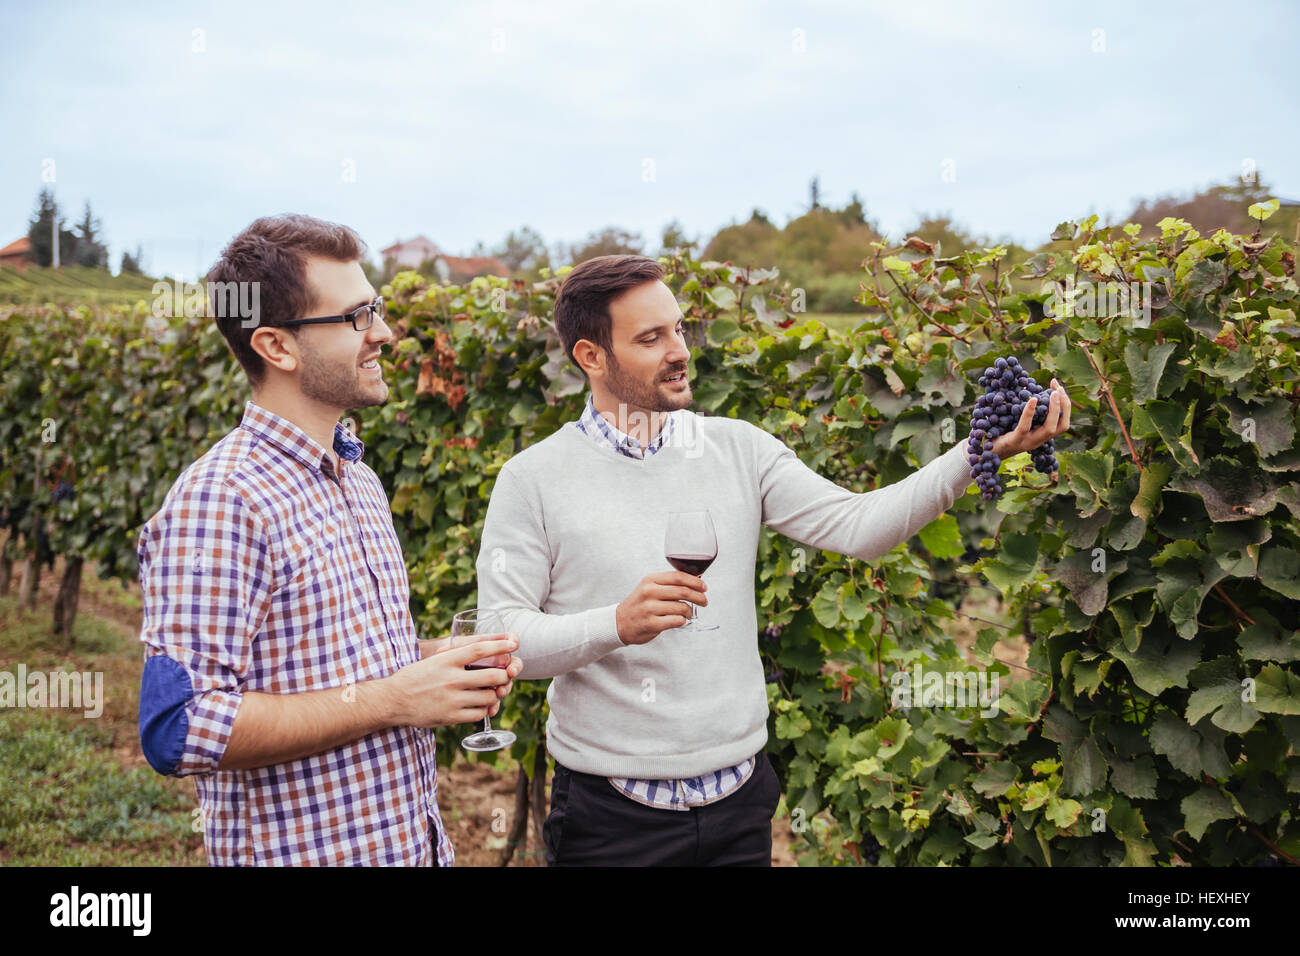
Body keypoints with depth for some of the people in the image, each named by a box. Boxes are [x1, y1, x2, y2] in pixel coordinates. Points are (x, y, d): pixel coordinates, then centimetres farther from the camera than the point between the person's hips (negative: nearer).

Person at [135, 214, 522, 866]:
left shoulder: (358, 479, 9)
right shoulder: (217, 502, -20)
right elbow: (179, 730, -25)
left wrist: (427, 659, 0)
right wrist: (390, 700, -23)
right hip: (303, 850, -8)